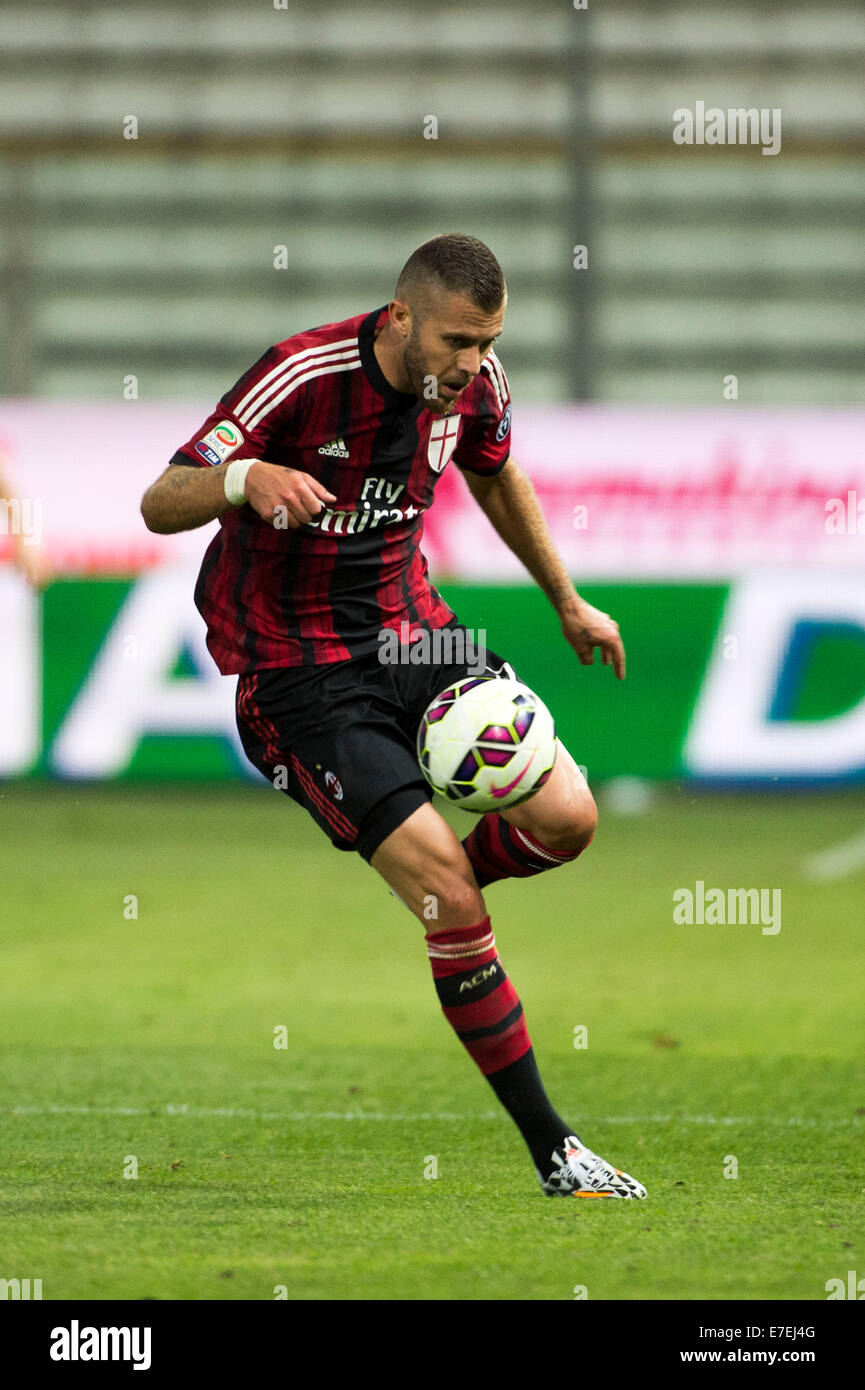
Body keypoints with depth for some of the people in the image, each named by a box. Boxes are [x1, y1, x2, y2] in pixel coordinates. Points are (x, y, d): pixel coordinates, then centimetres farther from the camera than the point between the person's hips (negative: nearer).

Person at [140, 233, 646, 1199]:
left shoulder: (471, 385, -3)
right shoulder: (303, 377, -23)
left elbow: (493, 475, 20)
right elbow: (160, 505, -24)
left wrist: (567, 602, 27)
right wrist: (246, 477, -45)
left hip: (413, 633, 6)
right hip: (297, 669, -6)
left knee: (564, 818, -11)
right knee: (449, 891, -16)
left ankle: (429, 892, 22)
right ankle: (552, 1152, -7)